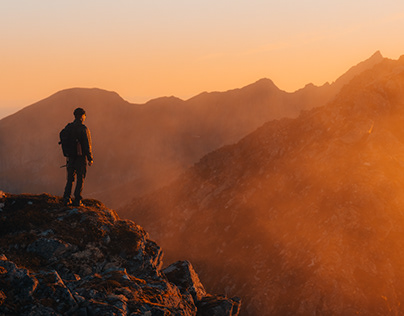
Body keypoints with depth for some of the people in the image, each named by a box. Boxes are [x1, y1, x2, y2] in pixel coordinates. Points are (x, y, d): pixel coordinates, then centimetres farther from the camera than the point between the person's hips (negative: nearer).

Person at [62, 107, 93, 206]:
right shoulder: (83, 129, -14)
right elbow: (87, 145, -15)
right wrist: (90, 159, -8)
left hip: (71, 157, 5)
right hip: (81, 157, -5)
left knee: (70, 179, 13)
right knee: (80, 179, 3)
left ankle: (66, 199, 7)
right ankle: (77, 201, 1)